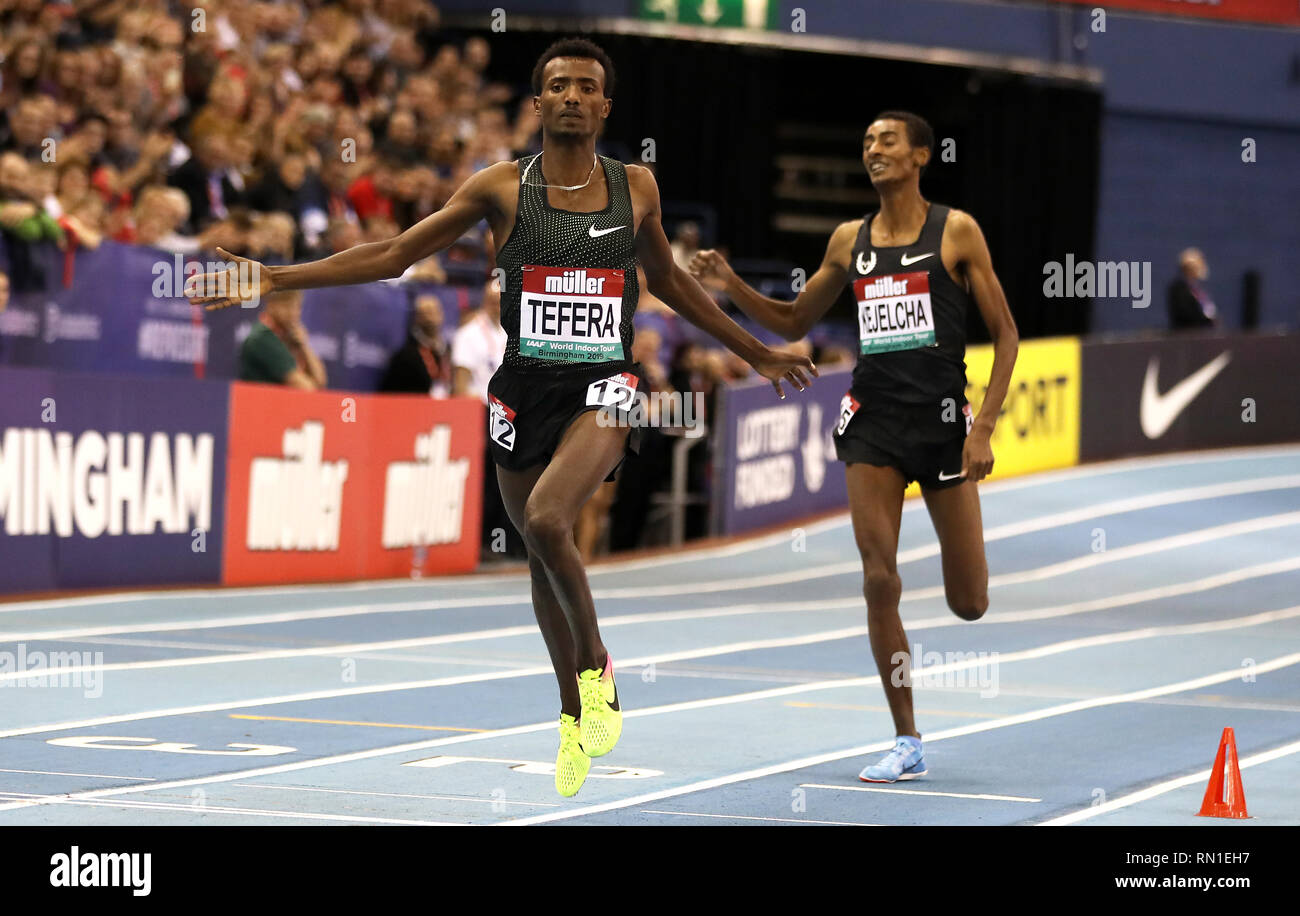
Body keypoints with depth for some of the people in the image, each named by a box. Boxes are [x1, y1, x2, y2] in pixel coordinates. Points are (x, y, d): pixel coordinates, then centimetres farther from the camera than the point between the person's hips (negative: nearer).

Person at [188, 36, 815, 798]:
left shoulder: (636, 187, 4)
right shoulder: (503, 187, -1)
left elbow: (667, 278, 21)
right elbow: (395, 254, 1)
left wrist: (756, 352, 29)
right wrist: (275, 279, -6)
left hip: (604, 389, -2)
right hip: (525, 388, 2)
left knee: (548, 521, -26)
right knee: (542, 558, 10)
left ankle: (597, 667, -3)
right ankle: (576, 715, 30)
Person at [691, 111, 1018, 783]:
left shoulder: (956, 231, -2)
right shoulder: (850, 241, 9)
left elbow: (1005, 333, -2)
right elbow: (792, 323, 20)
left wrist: (984, 428, -11)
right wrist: (731, 285, 3)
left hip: (941, 418, -3)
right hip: (873, 421, 3)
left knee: (969, 604, 0)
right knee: (879, 582, -9)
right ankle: (906, 743, 1)